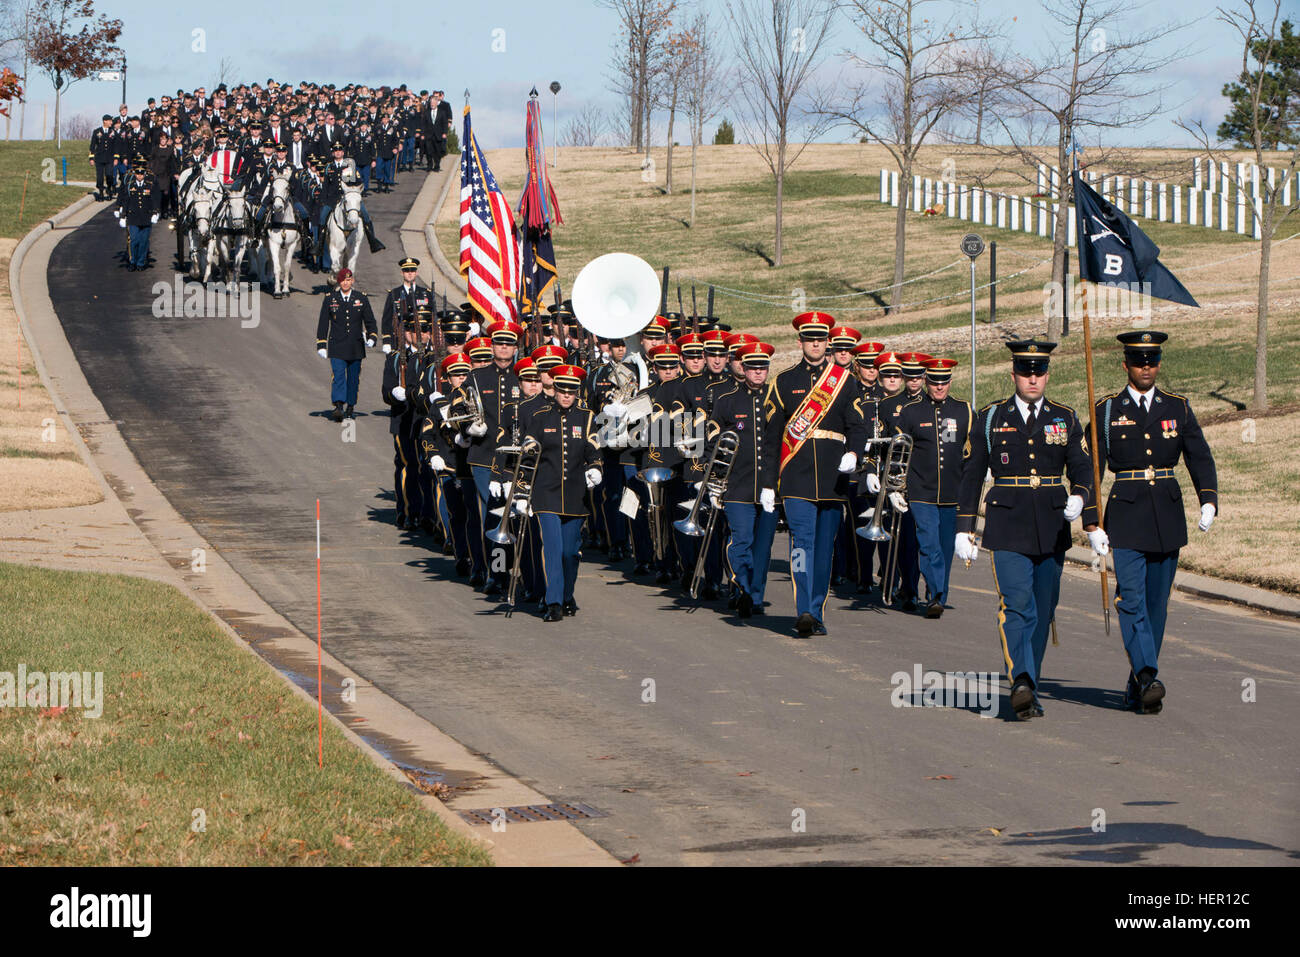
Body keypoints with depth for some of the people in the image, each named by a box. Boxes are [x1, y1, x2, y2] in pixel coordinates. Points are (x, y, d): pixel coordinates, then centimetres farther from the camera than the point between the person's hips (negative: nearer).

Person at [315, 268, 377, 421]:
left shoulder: (361, 298, 5)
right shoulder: (330, 298, 2)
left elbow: (370, 321, 7)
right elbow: (323, 323, 6)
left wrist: (371, 338, -10)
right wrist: (321, 345, 1)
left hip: (356, 346, 2)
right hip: (337, 347, -2)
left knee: (353, 378, 8)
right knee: (338, 375, -15)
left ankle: (351, 407, 21)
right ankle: (338, 407, -26)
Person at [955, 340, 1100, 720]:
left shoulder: (1065, 419, 9)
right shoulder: (990, 418, 5)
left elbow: (1082, 468, 4)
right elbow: (972, 475, 8)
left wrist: (1078, 497, -19)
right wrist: (964, 529, 4)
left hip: (1052, 530, 3)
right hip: (1007, 527, -3)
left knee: (1043, 612, 7)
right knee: (1017, 606, -17)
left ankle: (1028, 688, 18)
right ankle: (1021, 683, -27)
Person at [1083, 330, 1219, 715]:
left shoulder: (1178, 408, 9)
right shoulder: (1107, 411, 3)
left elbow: (1200, 457, 4)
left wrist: (1209, 500, -13)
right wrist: (1092, 522, -5)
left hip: (1168, 519, 3)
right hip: (1126, 516, -3)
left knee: (1156, 604, 5)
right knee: (1131, 599, -16)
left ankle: (1137, 690, 13)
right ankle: (1147, 677, -25)